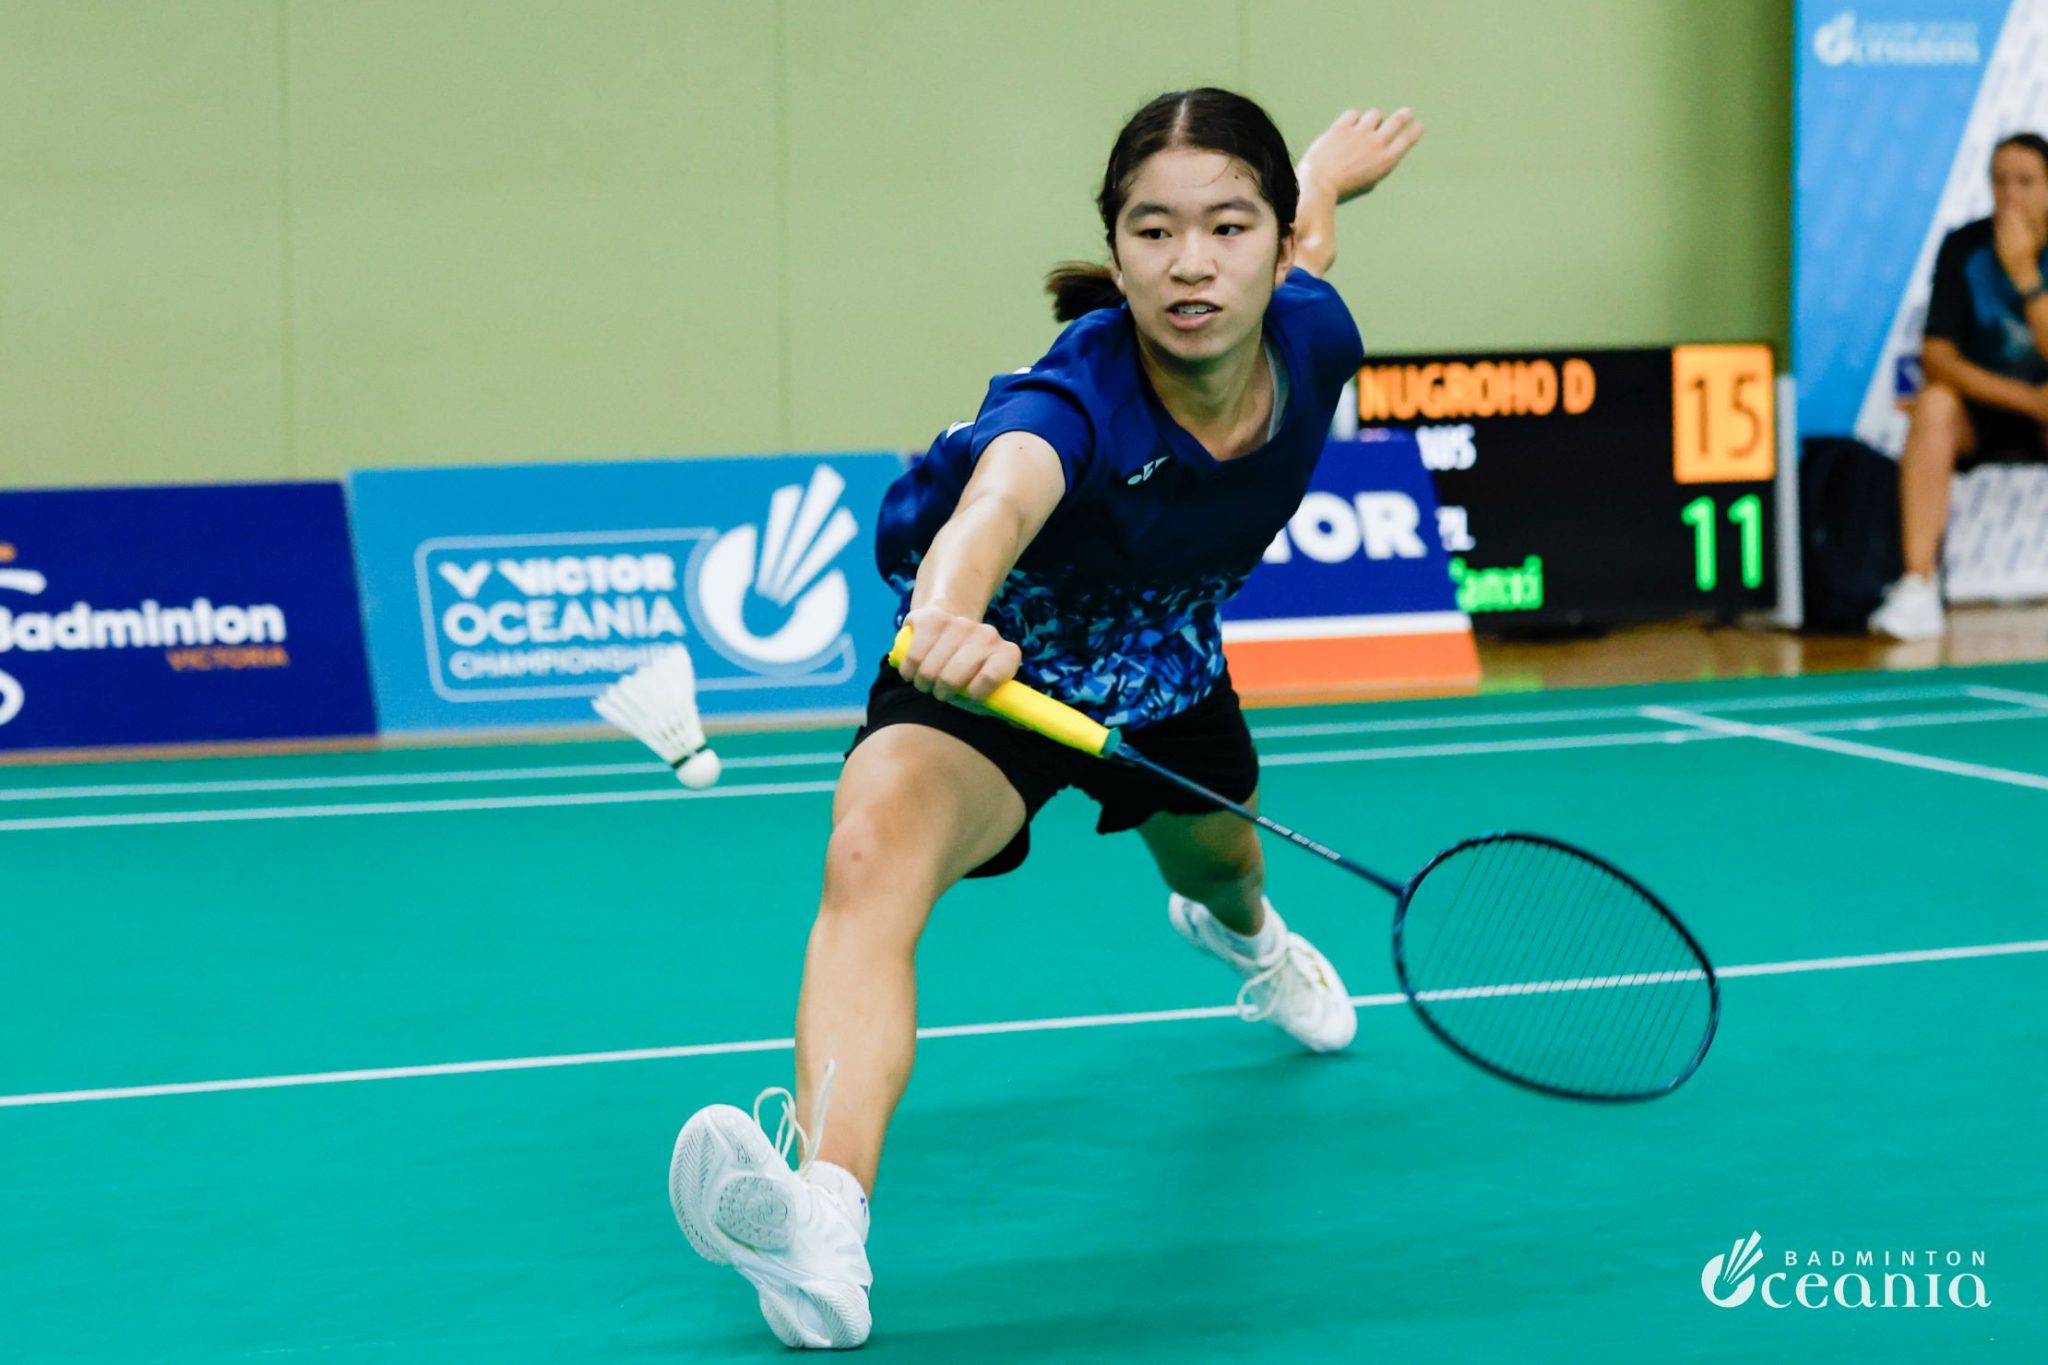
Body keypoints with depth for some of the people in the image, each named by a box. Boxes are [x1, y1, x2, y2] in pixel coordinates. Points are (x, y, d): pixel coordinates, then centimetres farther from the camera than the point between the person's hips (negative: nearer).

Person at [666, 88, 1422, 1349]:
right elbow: (1002, 495, -63)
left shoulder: (1312, 338, -23)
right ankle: (826, 1218, -58)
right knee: (874, 856, -37)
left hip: (1172, 668, 6)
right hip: (998, 668, -6)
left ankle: (1238, 928, 78)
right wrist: (950, 614, -86)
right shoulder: (1082, 391, -39)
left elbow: (1308, 247, 3)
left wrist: (1326, 178, 27)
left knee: (1218, 864, 35)